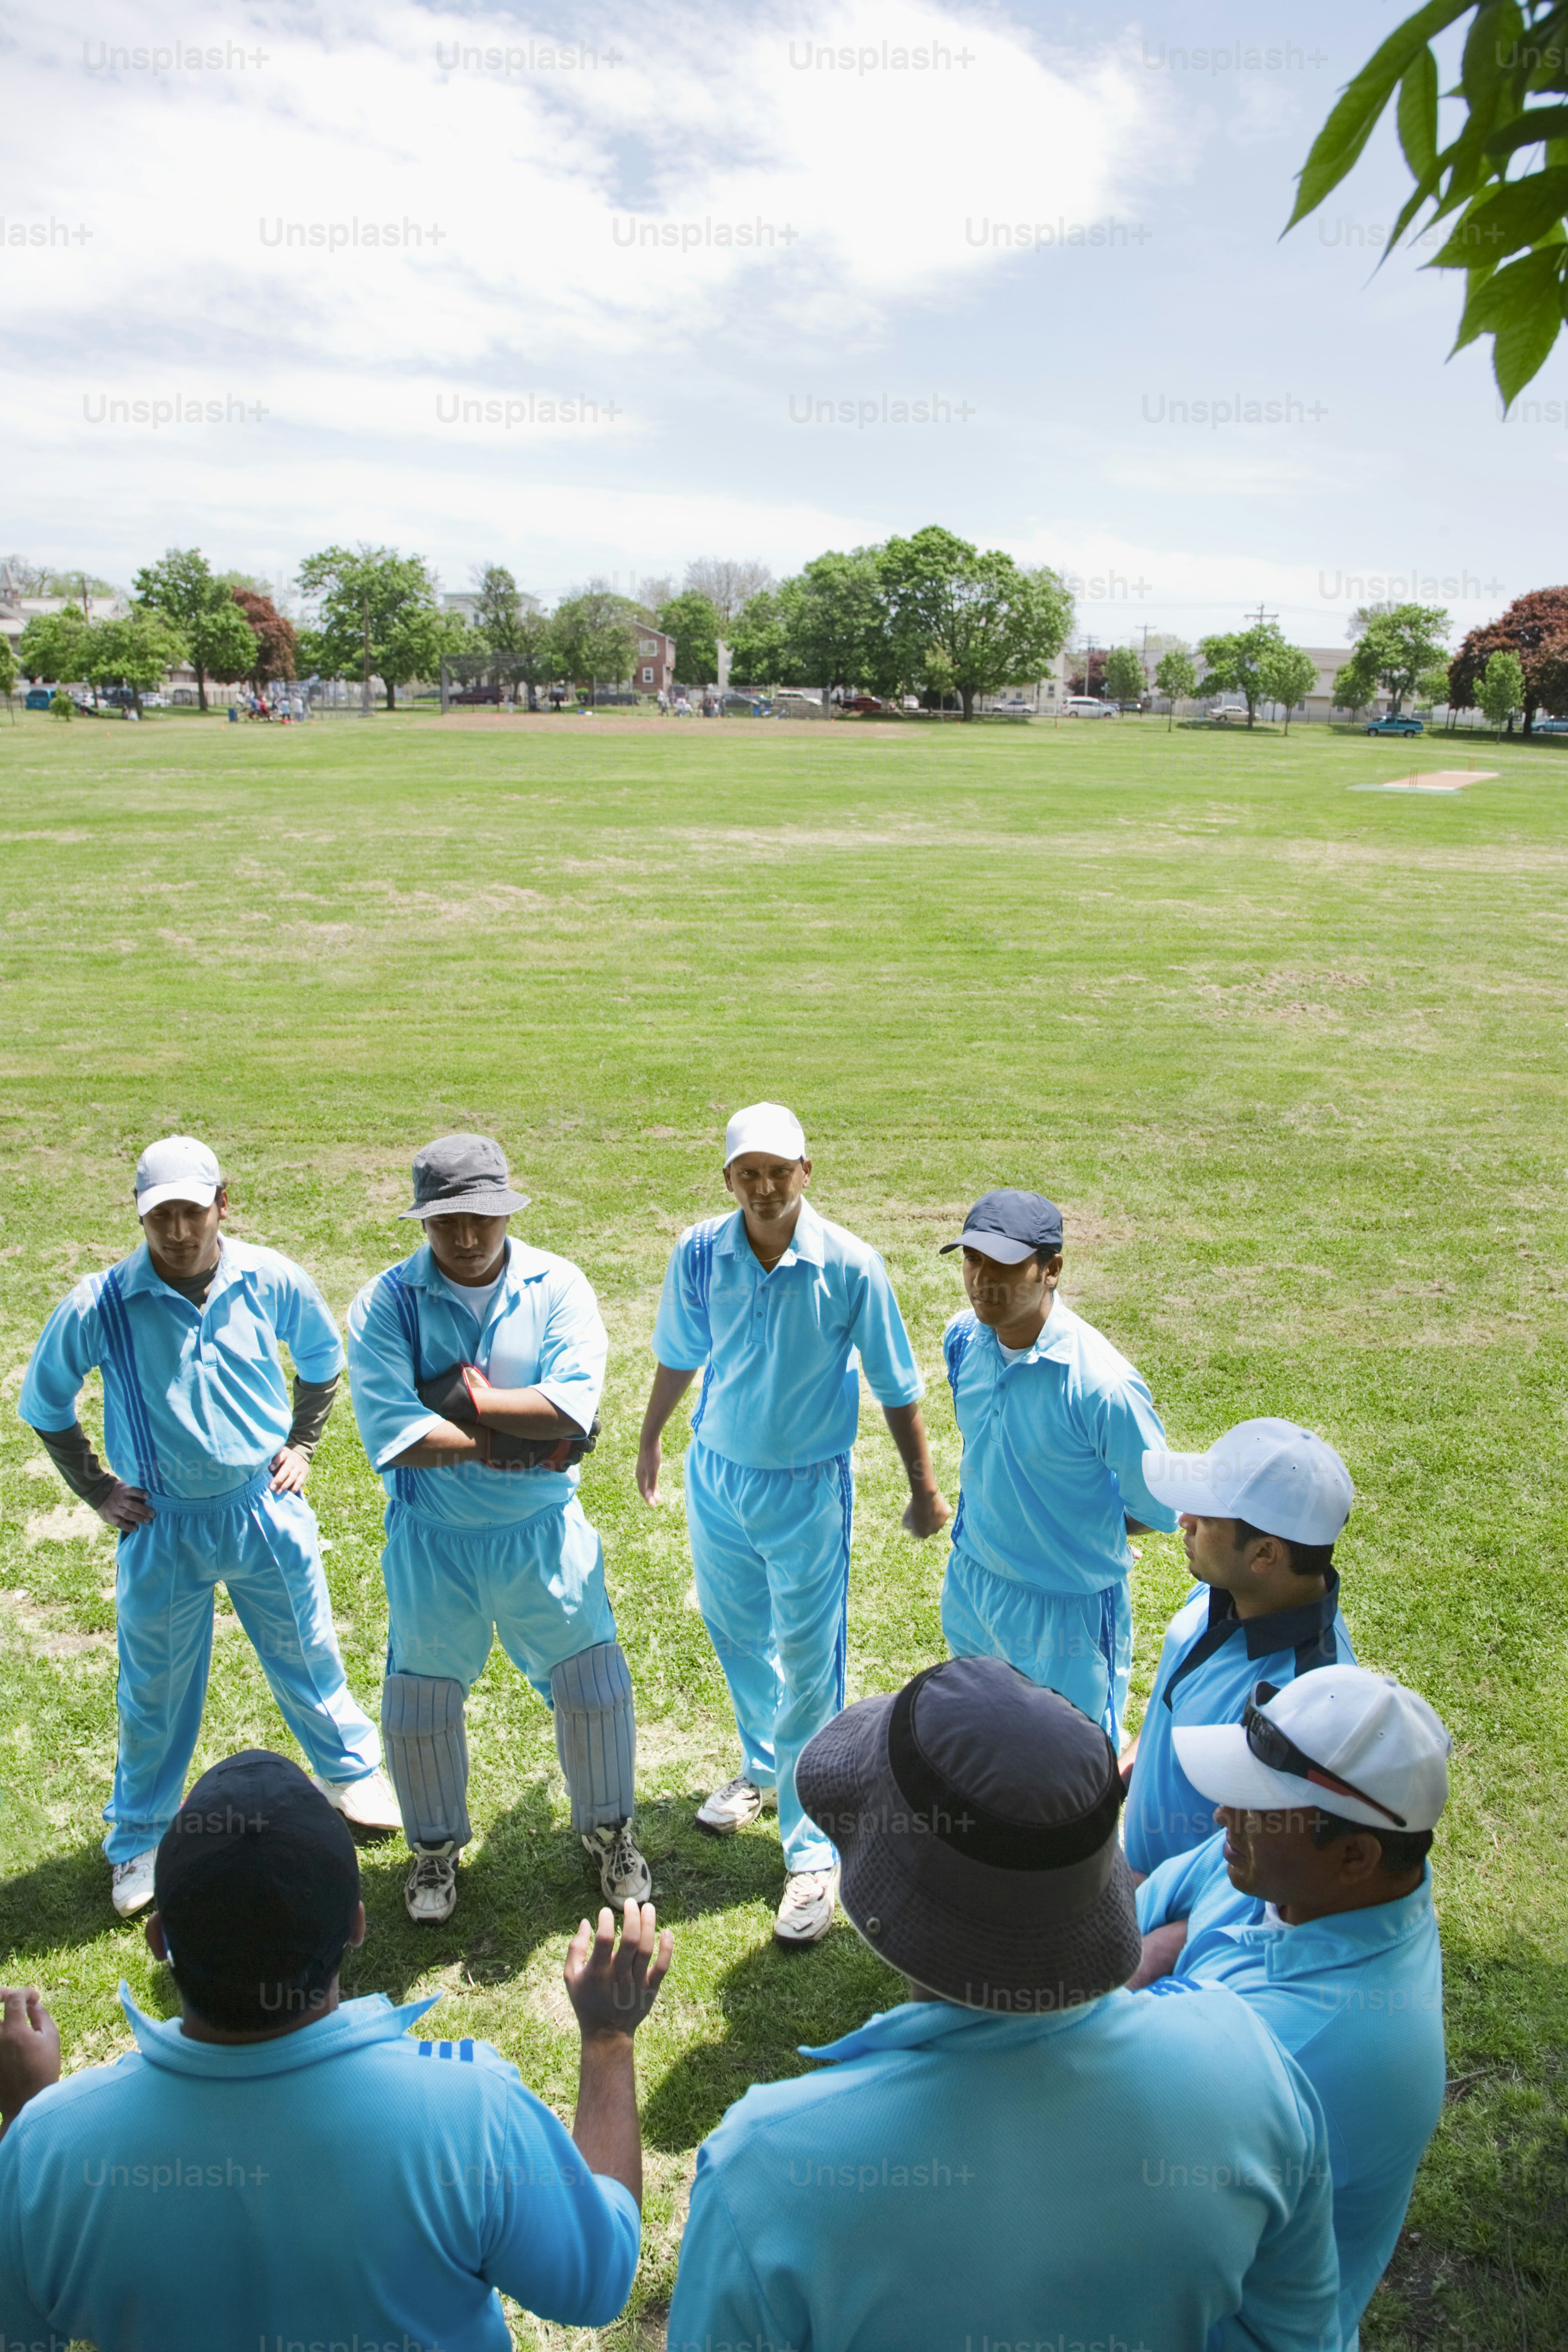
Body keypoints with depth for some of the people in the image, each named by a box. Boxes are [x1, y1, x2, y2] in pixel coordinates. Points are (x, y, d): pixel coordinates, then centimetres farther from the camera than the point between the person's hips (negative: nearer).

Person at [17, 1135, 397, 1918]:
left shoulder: (271, 1280, -12)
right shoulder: (99, 1307, -16)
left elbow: (322, 1360, 10)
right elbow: (44, 1404, 2)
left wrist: (300, 1446, 6)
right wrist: (97, 1492, 1)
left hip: (267, 1510, 1)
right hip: (163, 1529, -1)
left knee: (306, 1656, 17)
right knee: (154, 1691, 14)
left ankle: (351, 1772, 43)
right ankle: (139, 1842, 36)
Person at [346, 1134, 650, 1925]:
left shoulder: (556, 1286, -8)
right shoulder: (386, 1304, -12)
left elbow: (573, 1407, -20)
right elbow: (395, 1437, -23)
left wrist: (464, 1399, -22)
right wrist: (523, 1440, -20)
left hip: (544, 1531, 1)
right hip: (432, 1540, 0)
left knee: (594, 1687, 8)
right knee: (418, 1704, 12)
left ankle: (609, 1830, 35)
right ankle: (435, 1848, 39)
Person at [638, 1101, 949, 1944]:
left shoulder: (850, 1266, -20)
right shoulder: (699, 1254, -11)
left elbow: (896, 1388, -9)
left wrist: (924, 1489, -2)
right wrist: (651, 1440, 19)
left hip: (807, 1491, -4)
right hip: (715, 1475, 4)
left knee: (808, 1669, 1)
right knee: (737, 1636, 22)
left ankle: (813, 1855, 16)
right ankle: (763, 1769, 49)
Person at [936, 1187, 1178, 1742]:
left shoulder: (1101, 1384, -30)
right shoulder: (964, 1338, -9)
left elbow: (1159, 1513, -16)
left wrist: (1070, 1534, -5)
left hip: (1068, 1608, -6)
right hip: (970, 1584, 6)